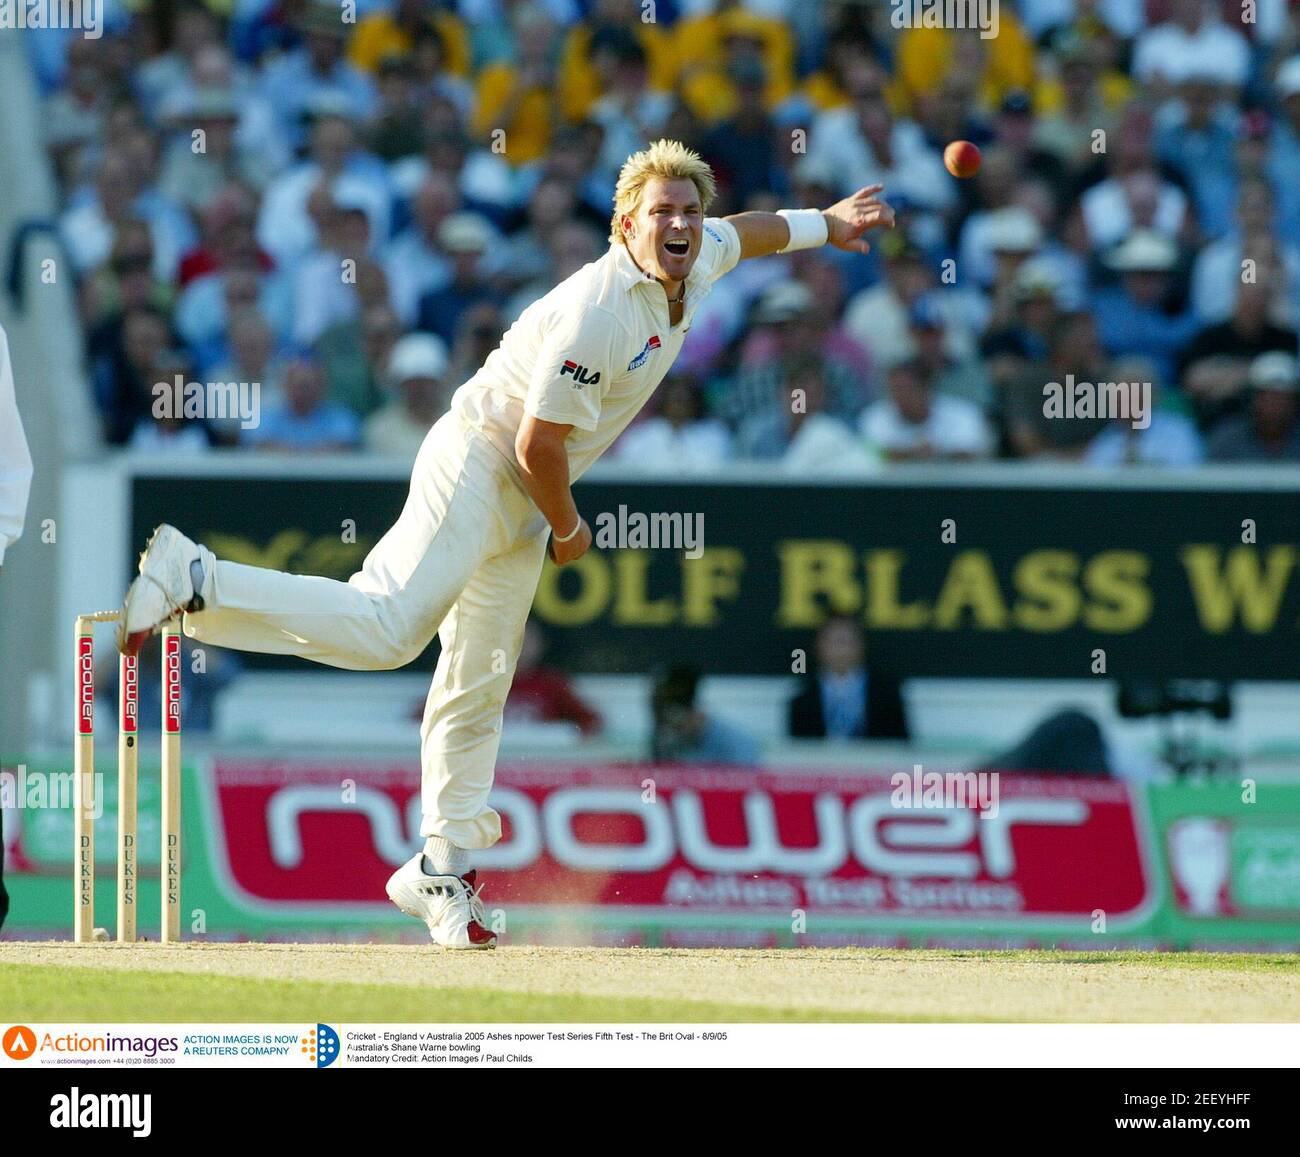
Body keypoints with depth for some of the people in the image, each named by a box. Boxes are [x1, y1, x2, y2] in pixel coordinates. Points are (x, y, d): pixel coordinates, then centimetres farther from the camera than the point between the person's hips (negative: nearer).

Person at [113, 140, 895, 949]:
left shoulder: (698, 264, 4)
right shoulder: (598, 311, -25)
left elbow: (742, 234, 30)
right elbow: (538, 441, -23)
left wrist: (827, 224, 43)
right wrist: (569, 531, -8)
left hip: (521, 509, 9)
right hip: (476, 471, -9)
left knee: (478, 688, 13)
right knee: (386, 630, -26)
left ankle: (442, 869, 19)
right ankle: (196, 580, -21)